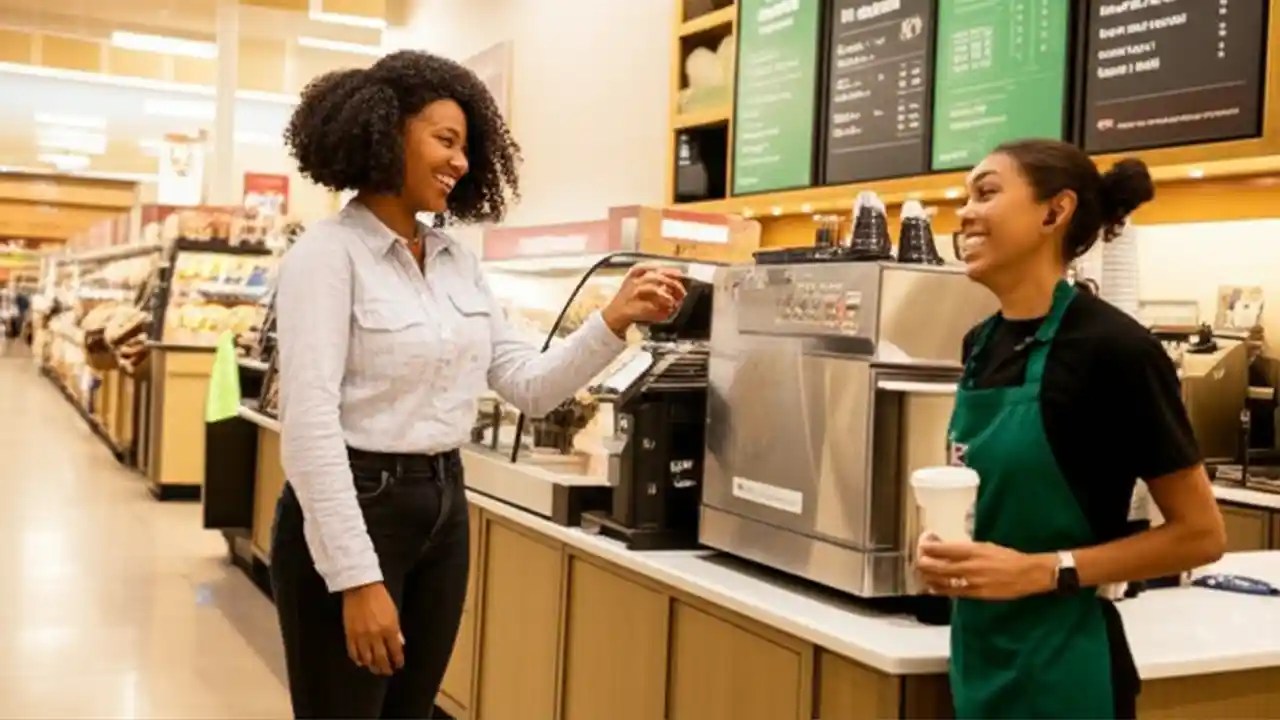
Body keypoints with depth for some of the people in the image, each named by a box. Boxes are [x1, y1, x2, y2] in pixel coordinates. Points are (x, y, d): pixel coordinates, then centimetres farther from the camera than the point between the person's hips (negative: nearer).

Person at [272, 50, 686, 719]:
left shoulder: (457, 262, 10)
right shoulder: (327, 254, -12)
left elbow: (530, 385, 9)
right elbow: (309, 424, -19)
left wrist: (615, 320, -5)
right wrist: (358, 578, -24)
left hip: (444, 508, 7)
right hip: (355, 509, -7)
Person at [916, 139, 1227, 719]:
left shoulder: (1113, 347, -16)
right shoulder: (981, 345, 5)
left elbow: (1200, 533, -12)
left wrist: (1042, 571, -20)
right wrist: (945, 549, -2)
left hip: (1061, 667, -7)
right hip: (977, 654, 7)